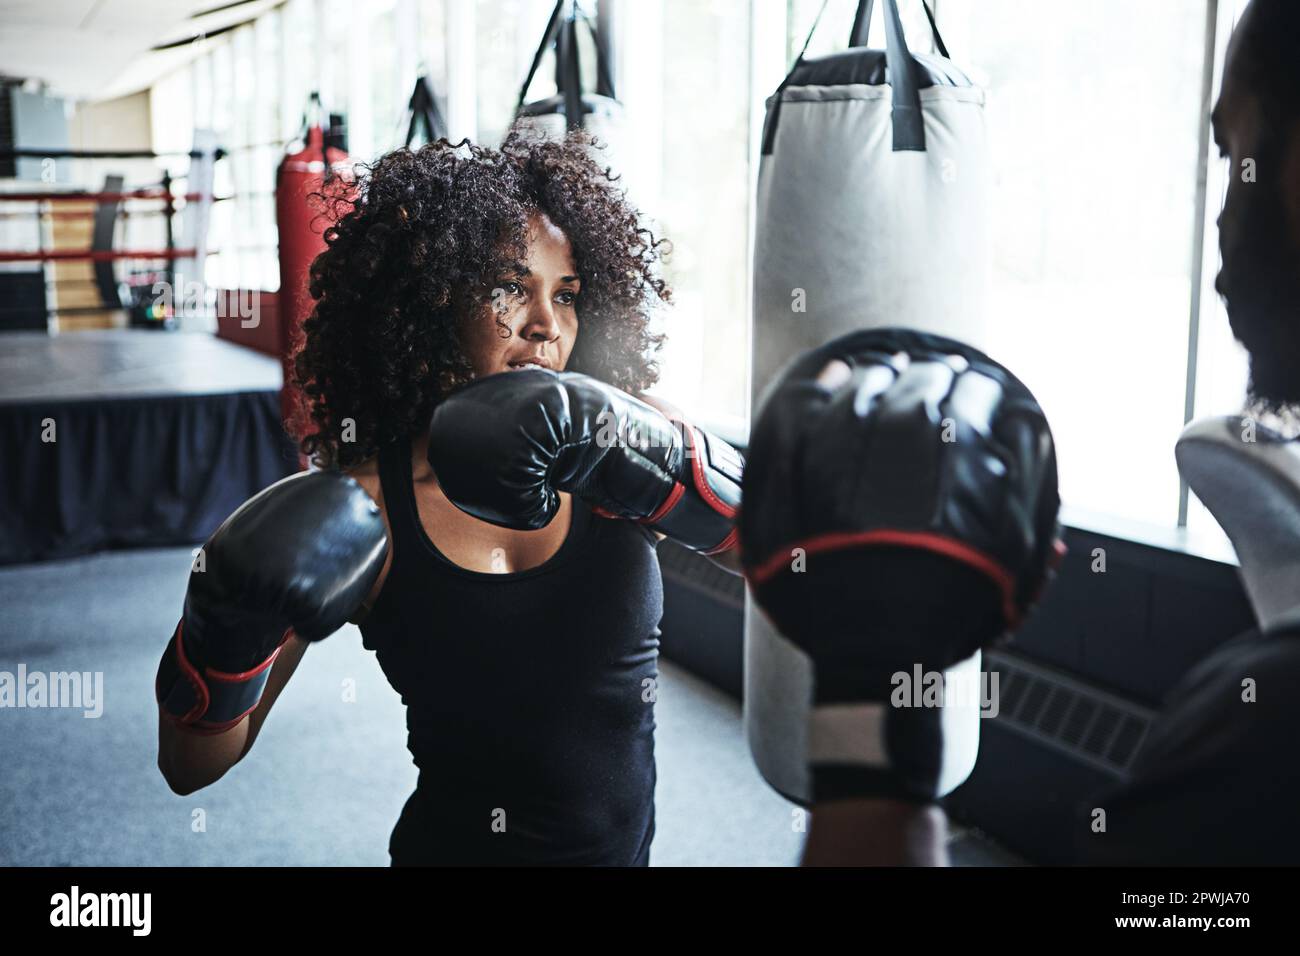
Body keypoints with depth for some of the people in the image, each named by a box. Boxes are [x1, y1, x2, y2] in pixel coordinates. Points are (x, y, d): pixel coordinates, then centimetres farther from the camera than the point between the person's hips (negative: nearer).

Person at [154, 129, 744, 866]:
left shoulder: (615, 460, -9)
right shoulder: (359, 505, -13)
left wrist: (619, 441, -33)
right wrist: (228, 624, -27)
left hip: (629, 843, 3)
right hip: (454, 843, -2)